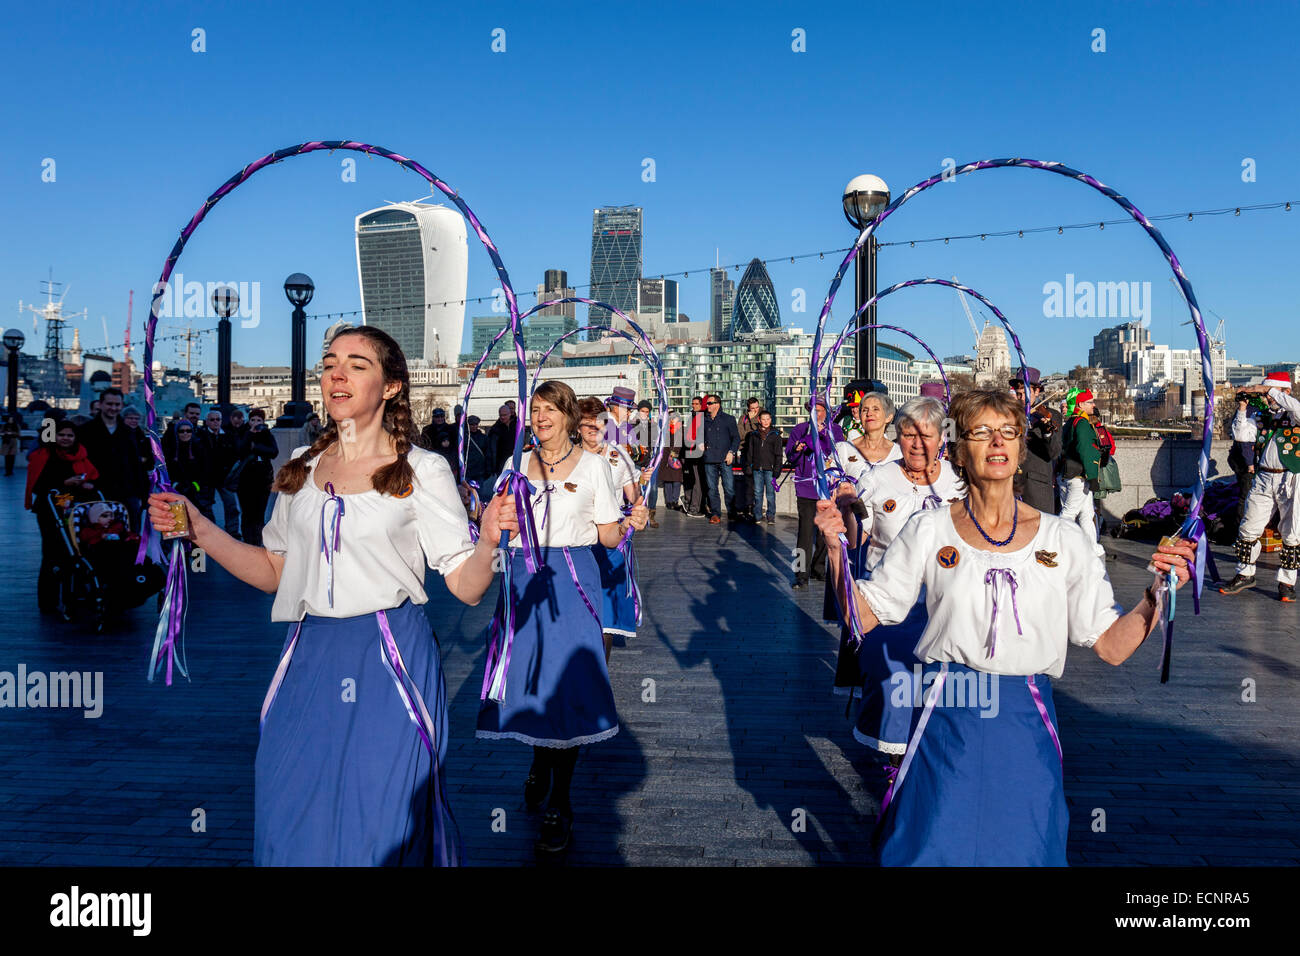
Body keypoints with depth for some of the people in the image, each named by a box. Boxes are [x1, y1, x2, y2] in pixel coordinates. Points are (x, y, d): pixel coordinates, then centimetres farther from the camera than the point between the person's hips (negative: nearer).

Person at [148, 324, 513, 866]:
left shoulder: (422, 471, -4)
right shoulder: (302, 467, 9)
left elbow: (466, 588, -6)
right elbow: (273, 572, 13)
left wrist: (489, 540, -26)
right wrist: (200, 529, 3)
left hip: (389, 661, -4)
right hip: (309, 659, 4)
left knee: (379, 823, 5)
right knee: (291, 817, 12)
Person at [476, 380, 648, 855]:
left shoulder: (592, 465, 2)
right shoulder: (518, 465, 10)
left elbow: (607, 535, 1)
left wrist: (630, 523, -18)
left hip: (571, 580, -3)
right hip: (523, 578, 3)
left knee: (565, 680, -4)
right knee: (529, 676, 8)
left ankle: (560, 805, 7)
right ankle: (540, 762, 37)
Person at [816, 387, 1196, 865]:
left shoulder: (1064, 539, 2)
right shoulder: (929, 530, 0)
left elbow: (1111, 645, 1)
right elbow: (863, 616, 0)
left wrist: (1159, 592, -12)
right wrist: (836, 547, -11)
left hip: (1027, 729, 1)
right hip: (946, 723, -1)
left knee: (1023, 850, 12)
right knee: (929, 850, 7)